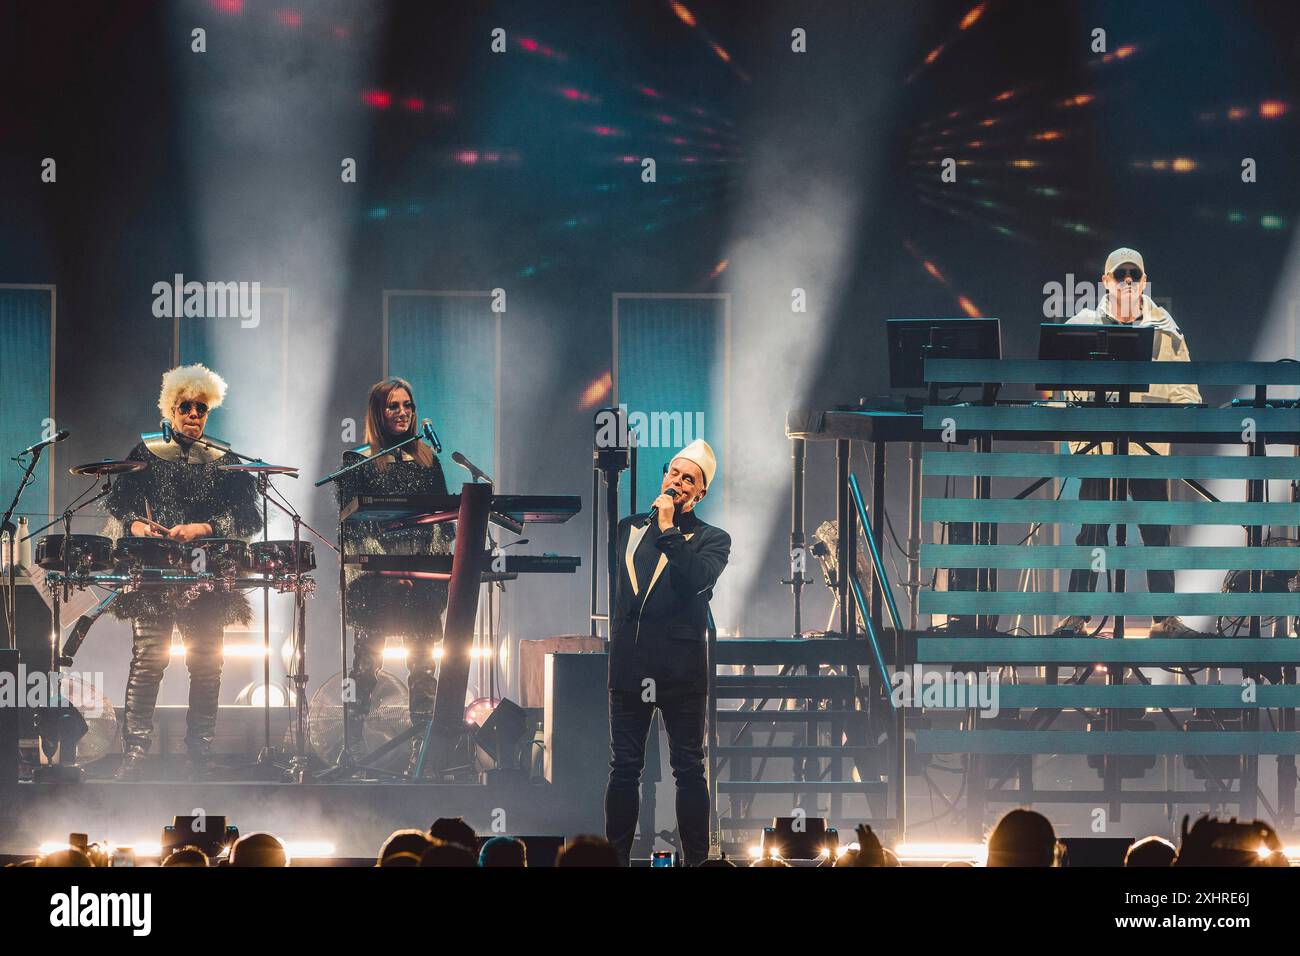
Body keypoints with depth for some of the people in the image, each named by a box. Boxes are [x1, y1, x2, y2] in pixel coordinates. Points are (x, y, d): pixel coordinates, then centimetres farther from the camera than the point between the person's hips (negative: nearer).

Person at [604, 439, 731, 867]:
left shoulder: (712, 540, 5)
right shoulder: (630, 527, 15)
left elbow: (697, 578, -15)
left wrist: (668, 530, -12)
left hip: (681, 668, -3)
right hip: (628, 666, 3)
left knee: (689, 769, 0)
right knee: (624, 767, 5)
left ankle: (696, 859, 2)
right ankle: (616, 857, 8)